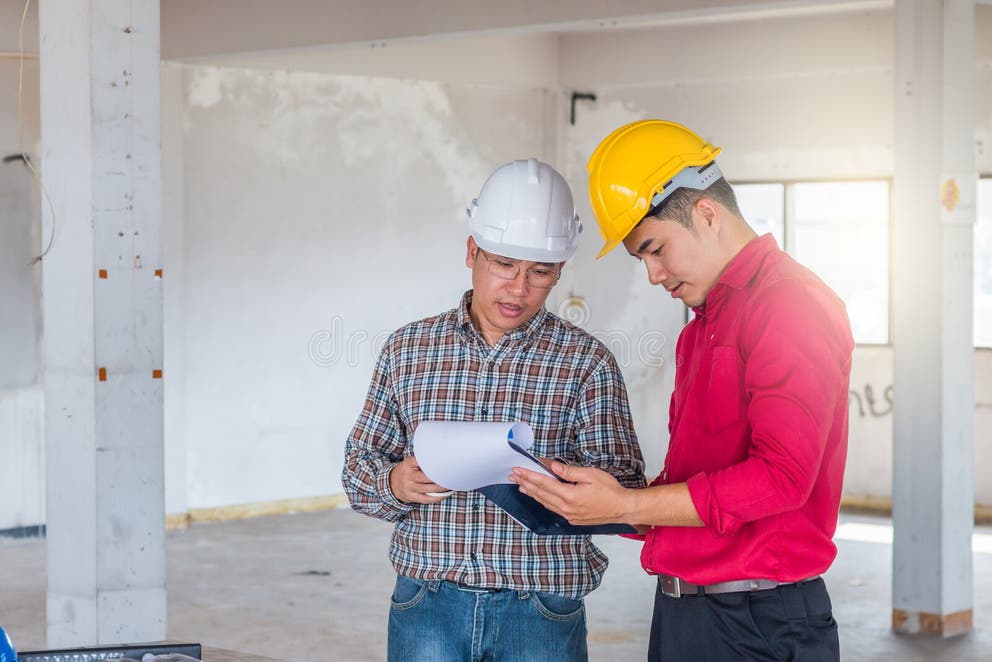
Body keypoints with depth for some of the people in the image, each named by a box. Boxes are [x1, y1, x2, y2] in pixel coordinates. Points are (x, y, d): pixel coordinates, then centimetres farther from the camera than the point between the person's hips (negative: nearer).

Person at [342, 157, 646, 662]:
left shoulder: (586, 361, 0)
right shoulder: (407, 348, 7)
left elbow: (626, 490, -5)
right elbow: (359, 465, 9)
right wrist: (396, 484, -13)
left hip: (541, 614, -1)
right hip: (428, 604, 2)